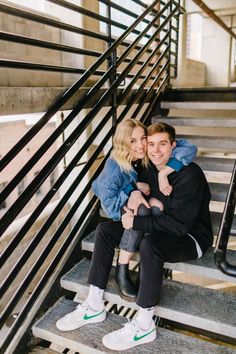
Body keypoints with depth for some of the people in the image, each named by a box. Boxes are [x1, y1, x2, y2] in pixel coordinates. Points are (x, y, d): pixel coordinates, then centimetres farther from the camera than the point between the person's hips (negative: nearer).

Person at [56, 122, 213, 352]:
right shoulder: (148, 168, -1)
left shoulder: (189, 174, -23)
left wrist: (135, 221, -24)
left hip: (190, 237, -7)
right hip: (160, 230, 8)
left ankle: (144, 326, -21)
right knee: (105, 229, -3)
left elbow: (179, 223, -29)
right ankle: (95, 306, -1)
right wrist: (134, 193, -14)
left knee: (149, 243, -38)